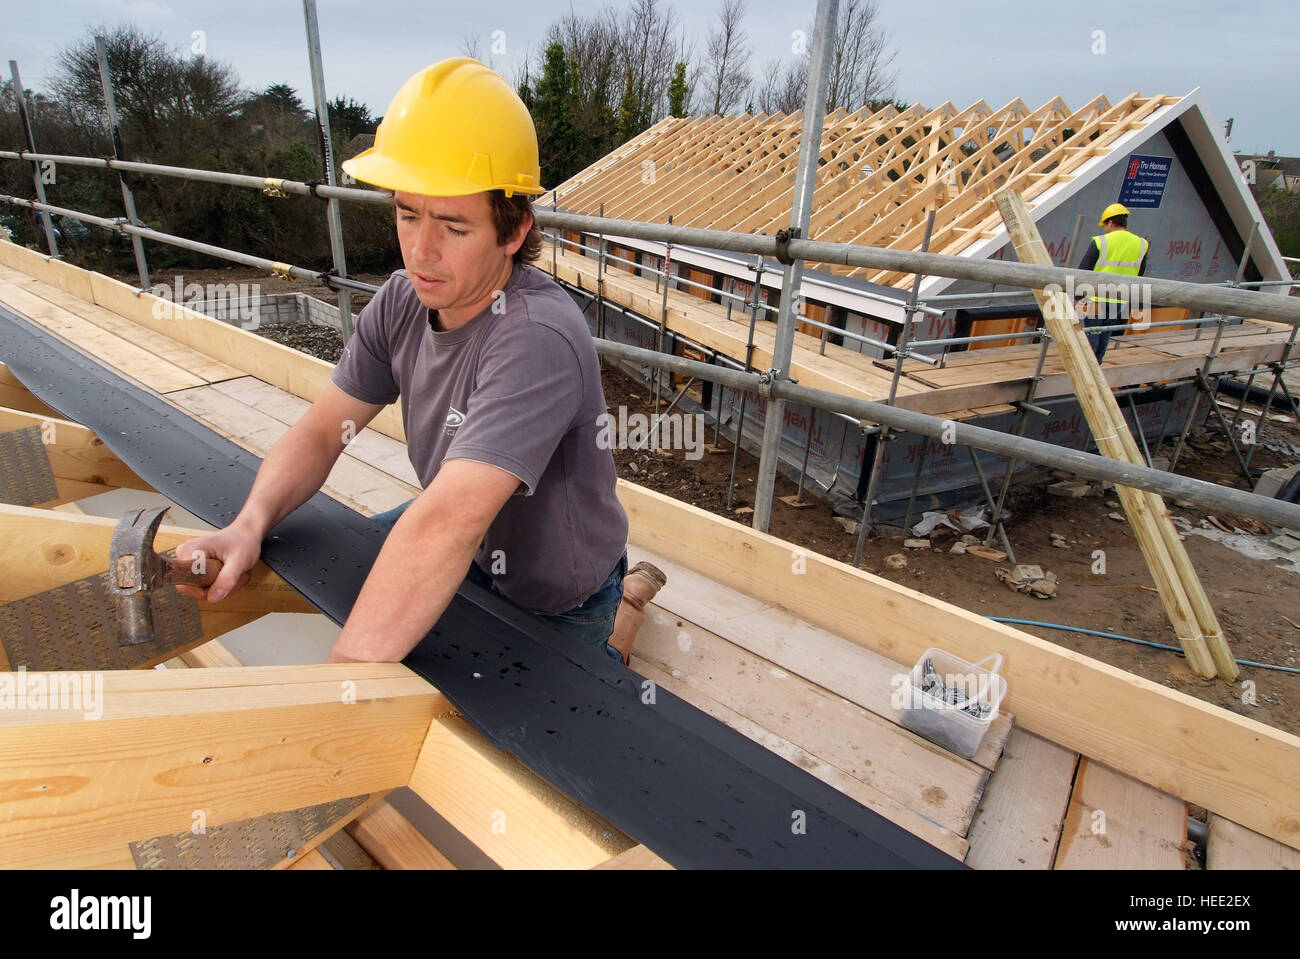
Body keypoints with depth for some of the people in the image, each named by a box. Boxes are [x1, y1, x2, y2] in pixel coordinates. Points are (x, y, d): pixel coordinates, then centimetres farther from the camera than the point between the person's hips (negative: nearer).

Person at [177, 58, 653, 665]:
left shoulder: (538, 341, -38)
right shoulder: (402, 302, -10)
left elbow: (449, 524, -47)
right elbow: (321, 431, -7)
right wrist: (250, 525, -25)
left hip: (556, 603, -6)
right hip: (471, 554, 7)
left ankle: (620, 624, 24)